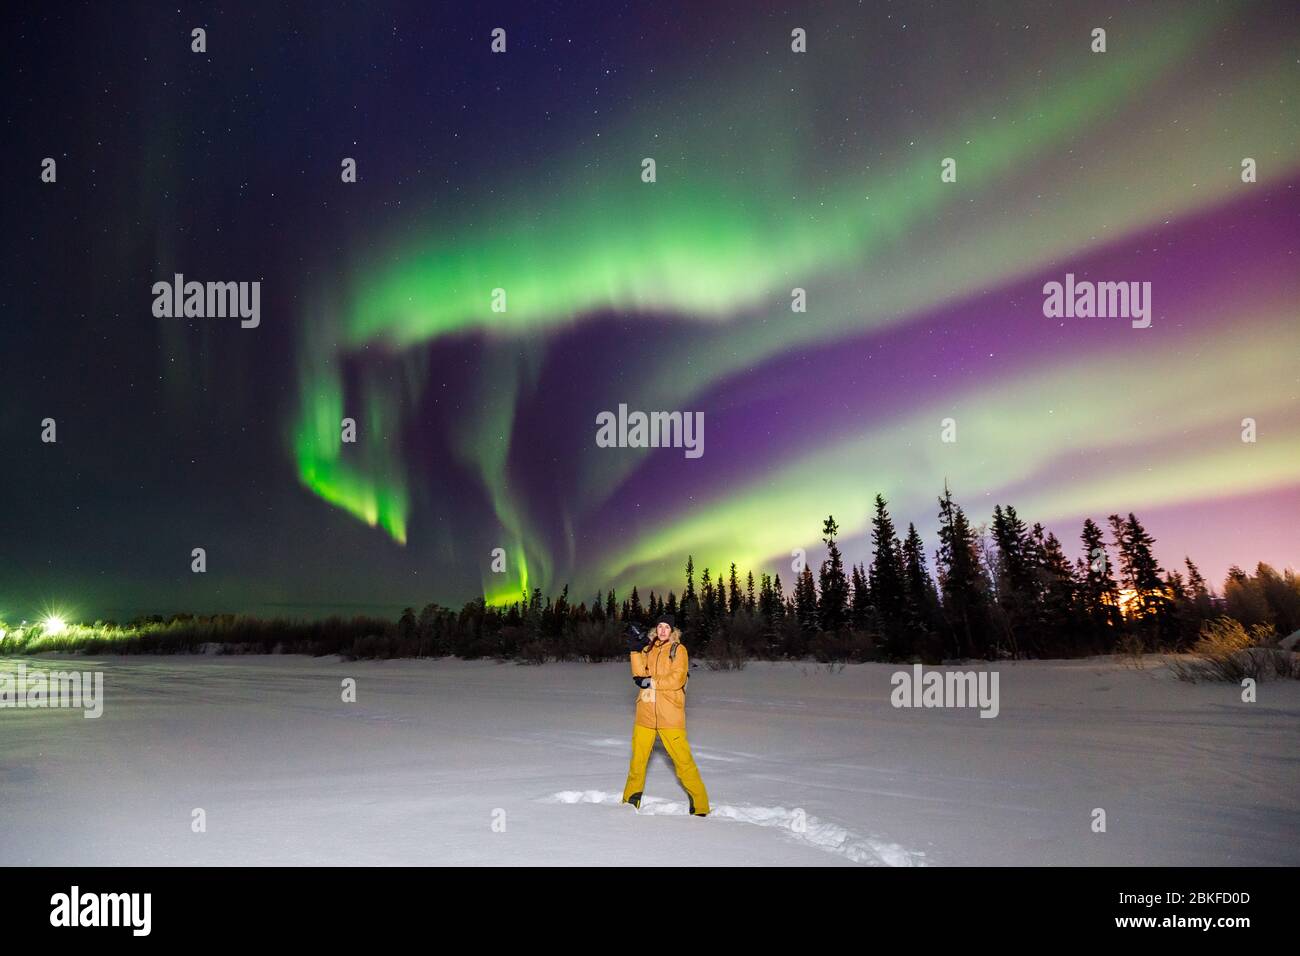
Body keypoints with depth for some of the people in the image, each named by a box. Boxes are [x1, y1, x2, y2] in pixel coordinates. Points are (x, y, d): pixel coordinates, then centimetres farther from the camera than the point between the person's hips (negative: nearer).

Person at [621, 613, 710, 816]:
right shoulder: (648, 649, 13)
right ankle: (631, 799, 23)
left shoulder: (678, 649, 1)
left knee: (683, 759, -5)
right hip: (646, 712, 4)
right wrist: (635, 652, -9)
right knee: (638, 758, 8)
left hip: (670, 715, -4)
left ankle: (700, 805, 3)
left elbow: (677, 679, -10)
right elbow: (640, 675, 1)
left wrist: (652, 682, -12)